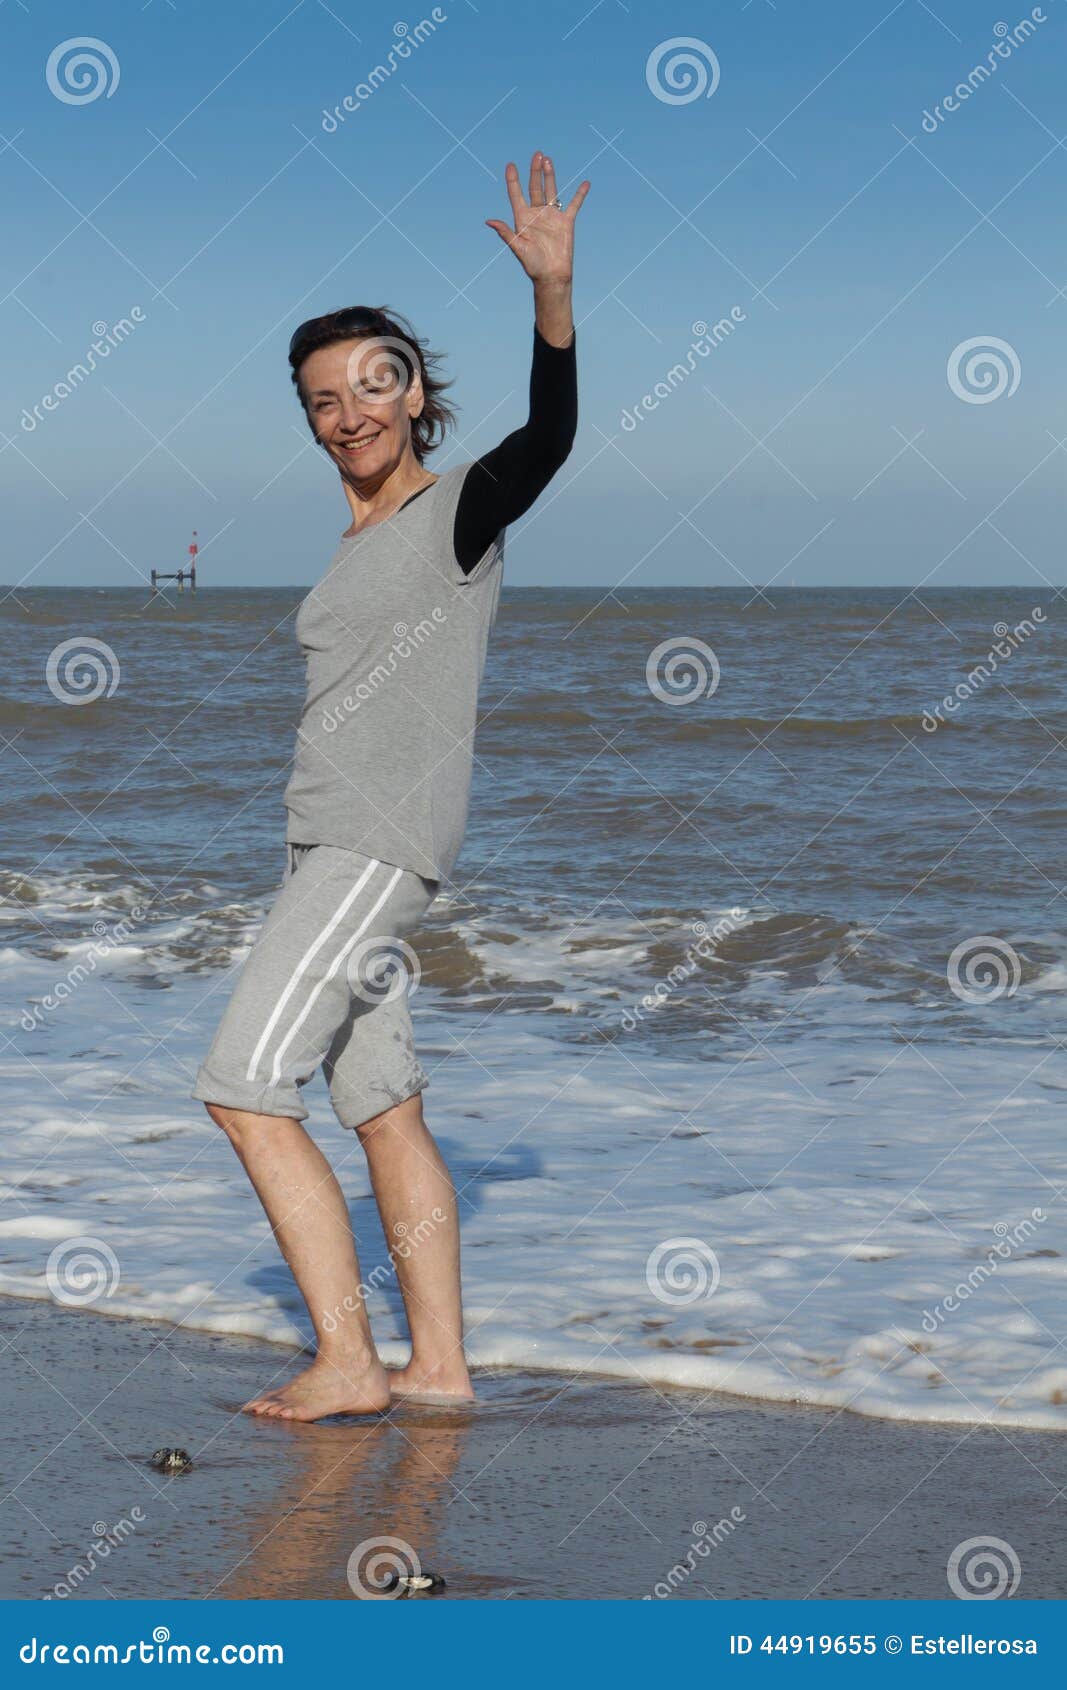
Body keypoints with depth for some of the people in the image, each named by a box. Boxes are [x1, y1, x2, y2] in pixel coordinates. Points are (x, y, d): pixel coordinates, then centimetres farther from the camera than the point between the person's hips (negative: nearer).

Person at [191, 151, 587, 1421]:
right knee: (382, 1110, 8)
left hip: (385, 842, -9)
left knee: (245, 1090, -14)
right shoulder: (357, 543, 17)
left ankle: (347, 1362, -12)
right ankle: (440, 1365, 12)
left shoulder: (459, 512, -7)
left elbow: (547, 436, -27)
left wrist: (552, 291, -41)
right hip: (329, 842, 9)